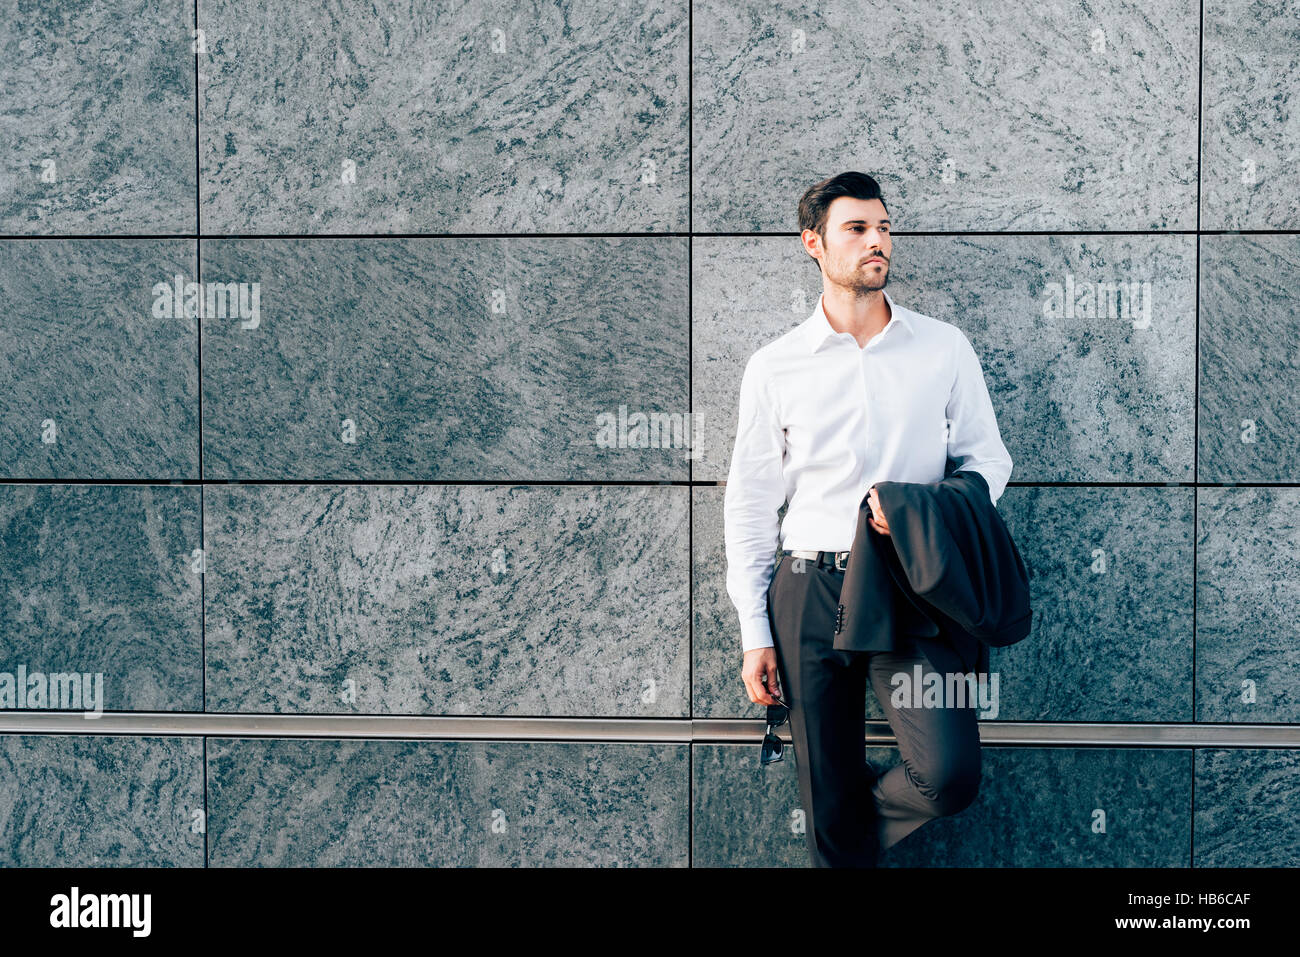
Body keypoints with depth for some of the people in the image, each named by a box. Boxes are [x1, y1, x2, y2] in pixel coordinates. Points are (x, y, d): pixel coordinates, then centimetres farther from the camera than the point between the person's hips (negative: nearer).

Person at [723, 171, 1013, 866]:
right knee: (828, 804, 4)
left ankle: (862, 829, 15)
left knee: (951, 776, -16)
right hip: (808, 590, 0)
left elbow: (988, 458, 11)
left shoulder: (943, 348, 7)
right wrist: (755, 634, 2)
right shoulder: (774, 368, 6)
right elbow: (750, 503, 8)